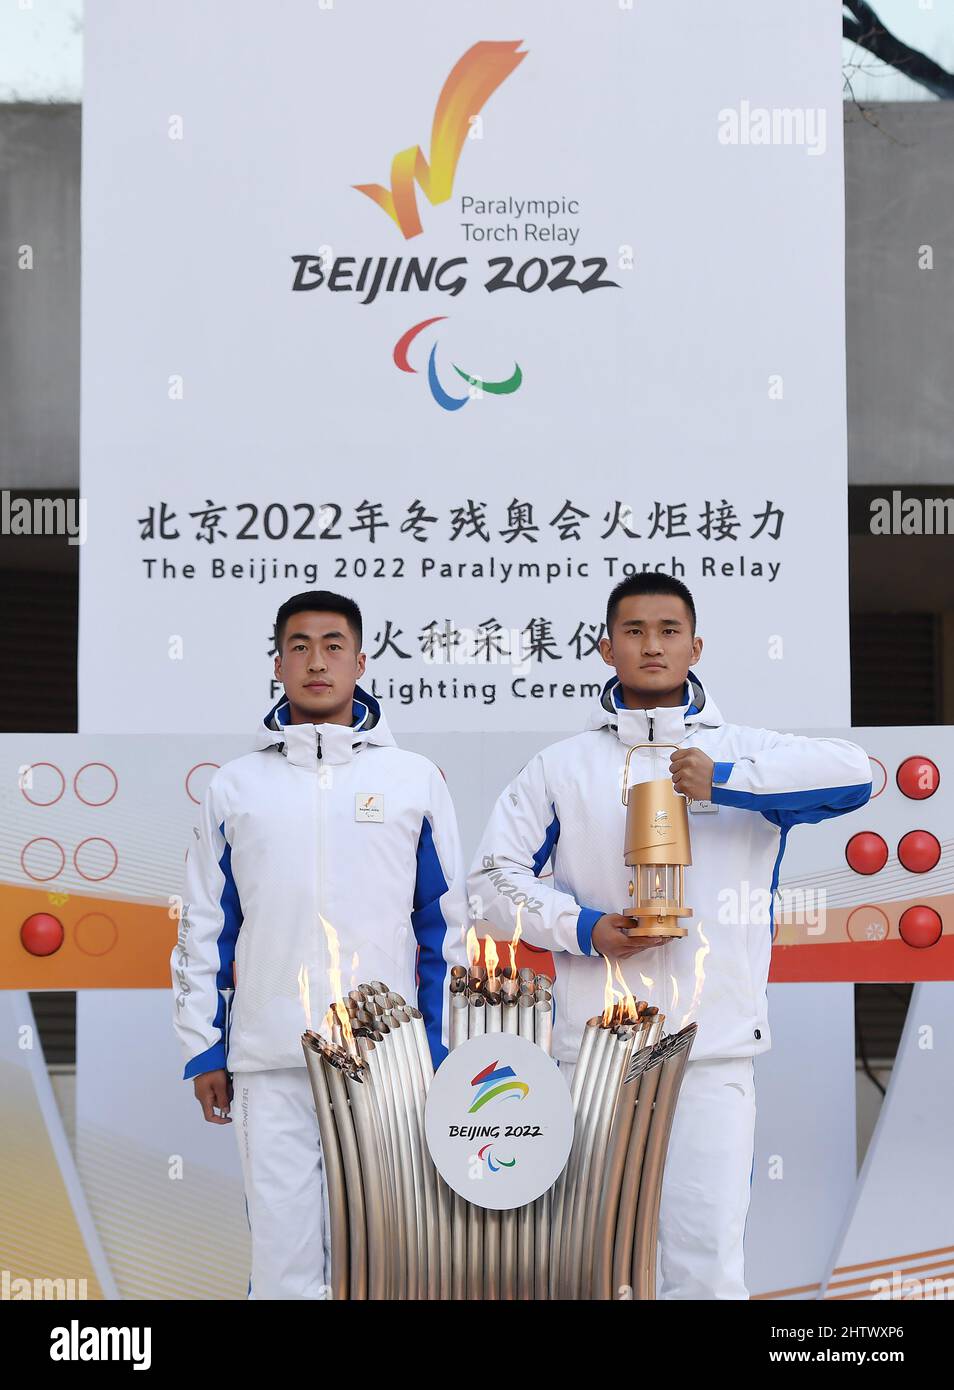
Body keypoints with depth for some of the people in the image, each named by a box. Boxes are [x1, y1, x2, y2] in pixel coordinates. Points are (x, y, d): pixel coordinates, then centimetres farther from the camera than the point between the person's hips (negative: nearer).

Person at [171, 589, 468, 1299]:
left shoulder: (416, 778, 7)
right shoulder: (236, 785, 10)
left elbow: (446, 922, 8)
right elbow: (204, 927, 12)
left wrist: (442, 1049, 5)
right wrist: (204, 1051, 7)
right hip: (270, 1059, 1)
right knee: (283, 1249, 3)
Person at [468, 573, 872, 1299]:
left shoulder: (744, 752, 6)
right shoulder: (562, 766, 9)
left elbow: (855, 772, -10)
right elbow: (495, 876, 7)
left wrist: (726, 779, -17)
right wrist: (585, 928, -7)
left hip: (715, 1052, -1)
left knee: (709, 1258, -2)